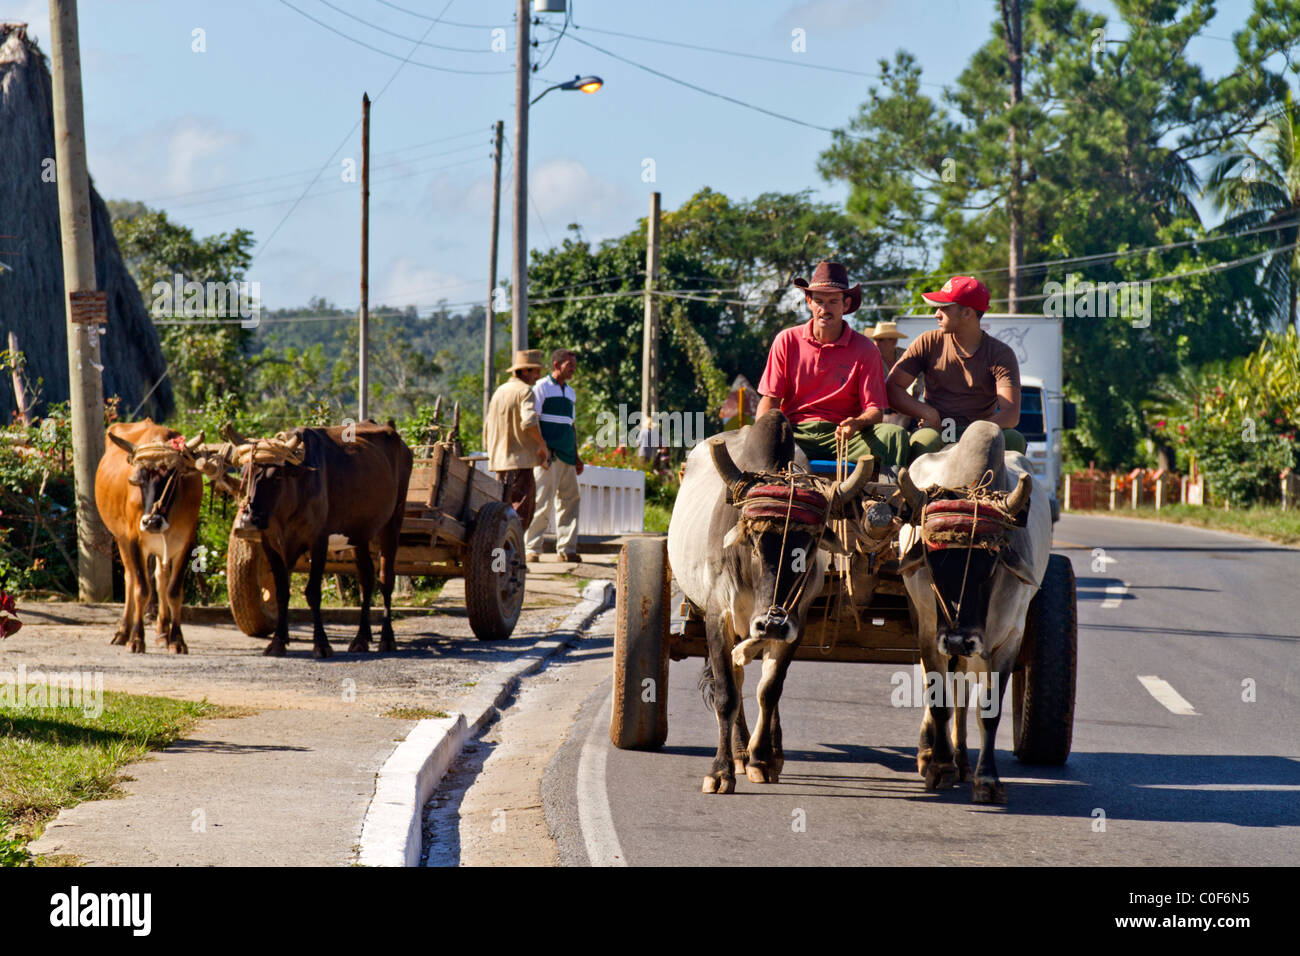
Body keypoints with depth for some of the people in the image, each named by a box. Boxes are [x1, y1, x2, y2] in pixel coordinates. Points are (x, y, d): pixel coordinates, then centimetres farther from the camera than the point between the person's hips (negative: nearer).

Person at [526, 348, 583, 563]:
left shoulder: (570, 392, 20)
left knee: (569, 500, 6)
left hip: (566, 456, 7)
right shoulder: (541, 388, -3)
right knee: (542, 501, -8)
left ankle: (567, 548, 11)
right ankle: (532, 549, -5)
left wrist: (576, 456, 21)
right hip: (548, 455, -7)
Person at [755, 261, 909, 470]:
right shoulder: (787, 341, 9)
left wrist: (855, 424, -24)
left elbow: (875, 410, 2)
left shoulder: (864, 349, 6)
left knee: (893, 435, -29)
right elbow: (770, 399, 8)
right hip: (795, 433, 0)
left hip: (842, 436, 0)